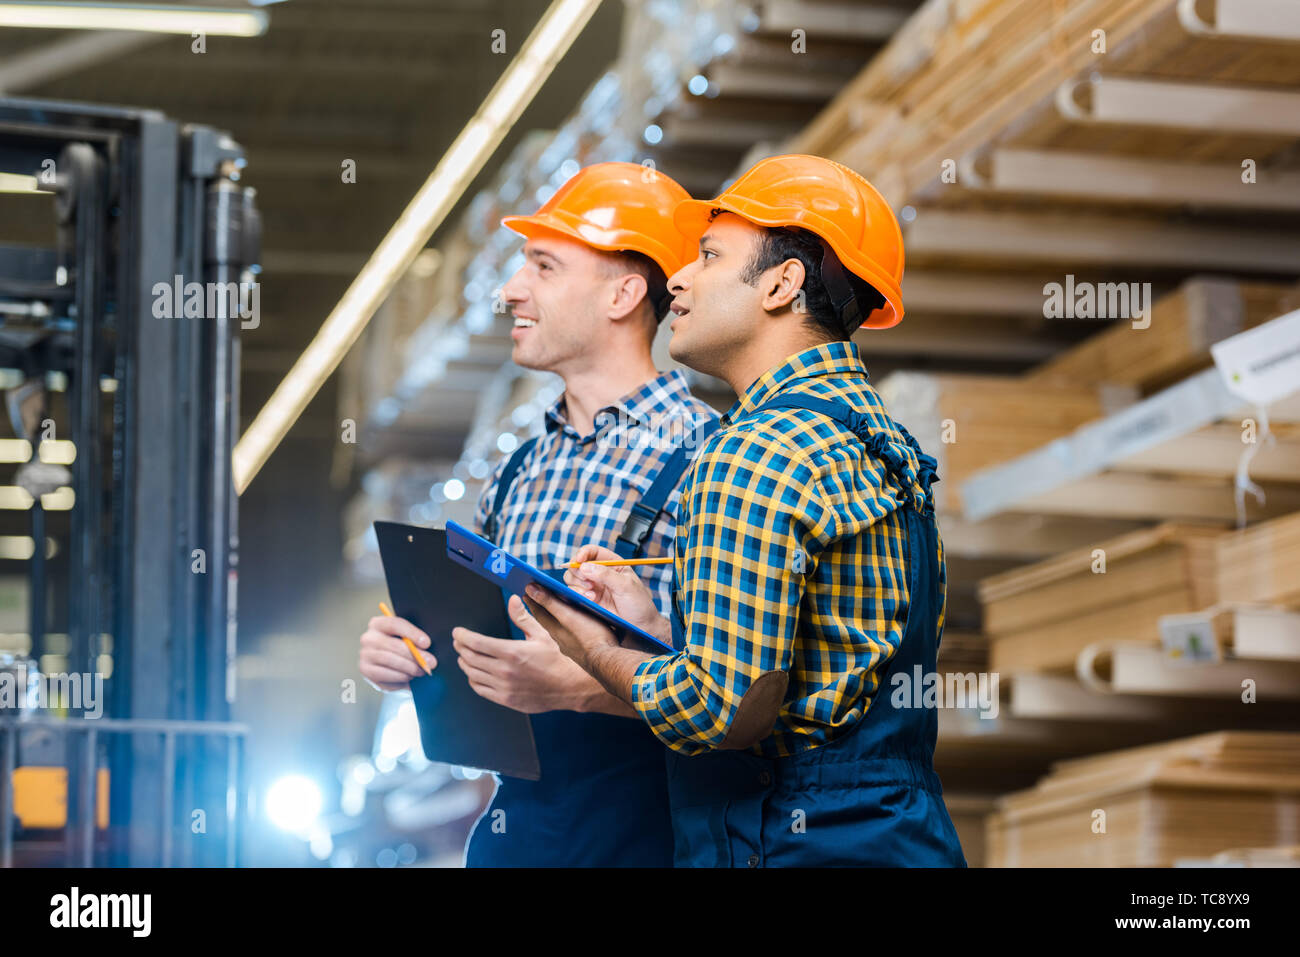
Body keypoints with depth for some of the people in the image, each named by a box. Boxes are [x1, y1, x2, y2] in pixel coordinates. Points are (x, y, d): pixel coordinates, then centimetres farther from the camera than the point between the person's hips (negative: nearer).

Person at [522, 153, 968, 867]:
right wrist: (653, 628, 13)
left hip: (801, 849, -9)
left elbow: (730, 710, -22)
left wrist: (603, 657, -5)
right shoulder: (885, 449, 13)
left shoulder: (755, 455, -16)